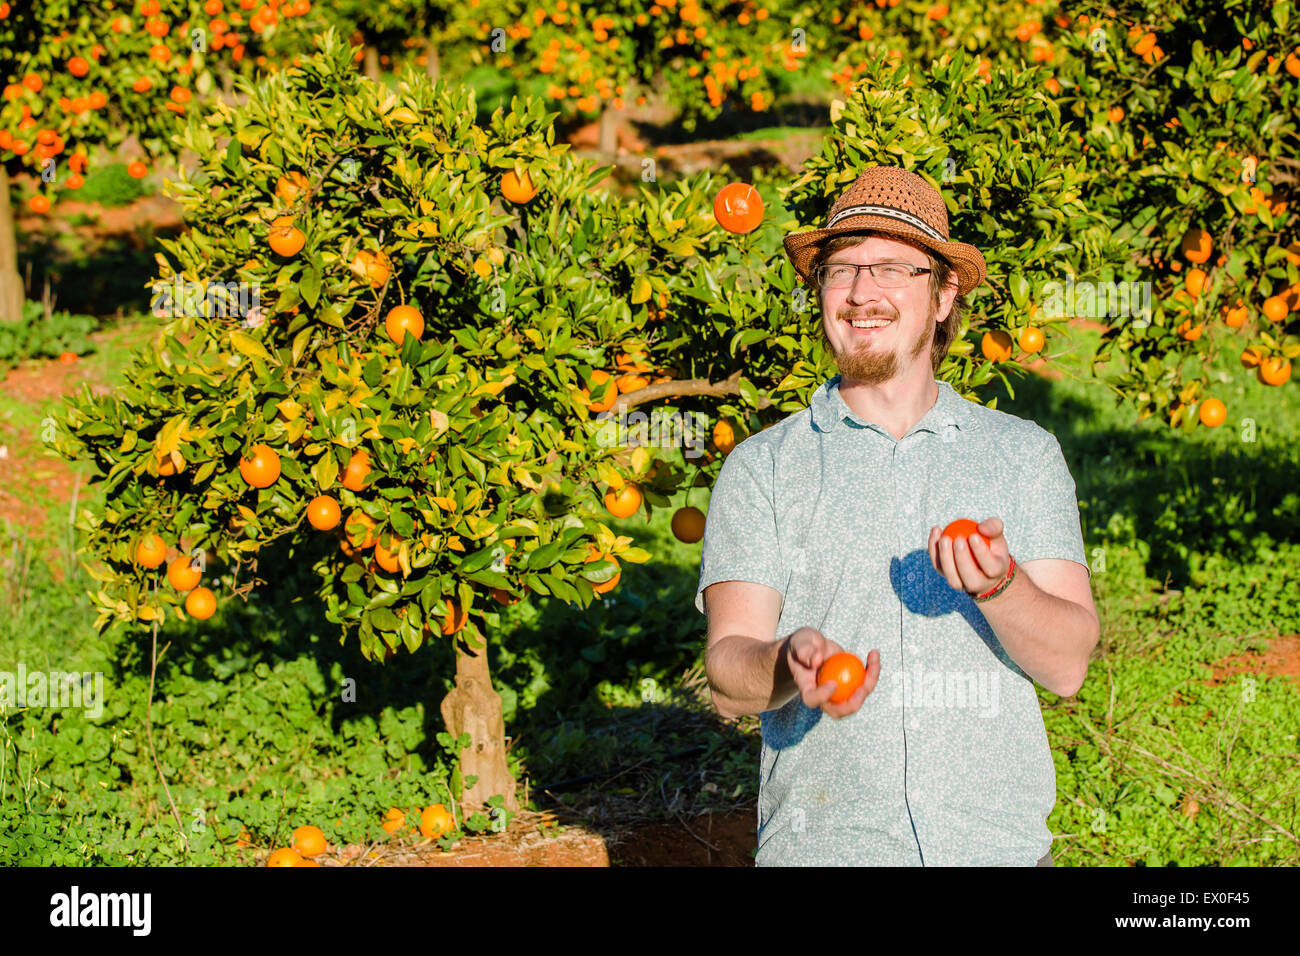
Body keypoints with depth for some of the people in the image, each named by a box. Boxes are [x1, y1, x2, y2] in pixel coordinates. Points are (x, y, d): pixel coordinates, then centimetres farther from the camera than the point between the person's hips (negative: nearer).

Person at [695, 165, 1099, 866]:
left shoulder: (1024, 456, 5)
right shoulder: (762, 468, 2)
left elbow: (1067, 665, -3)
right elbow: (728, 681, -6)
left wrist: (997, 586, -22)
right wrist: (790, 663, -26)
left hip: (996, 841, 1)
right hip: (820, 846, -1)